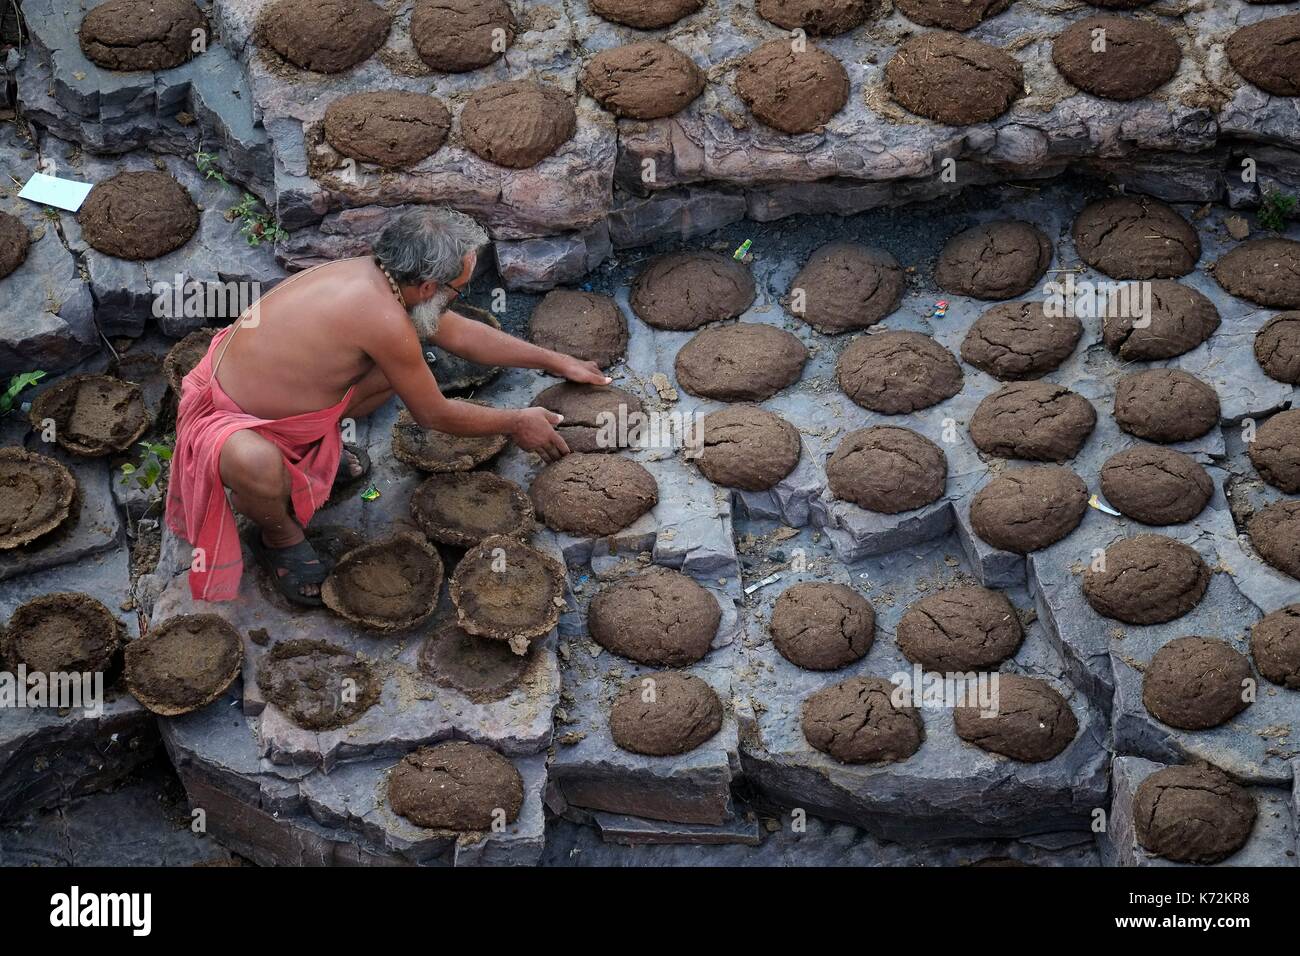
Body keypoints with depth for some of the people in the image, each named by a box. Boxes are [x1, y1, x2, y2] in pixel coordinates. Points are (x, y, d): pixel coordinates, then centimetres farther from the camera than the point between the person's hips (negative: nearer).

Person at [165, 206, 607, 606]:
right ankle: (279, 534, -7)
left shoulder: (374, 275, -5)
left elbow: (460, 333, 13)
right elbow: (434, 414, -14)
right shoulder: (384, 317, -31)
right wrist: (517, 422, 0)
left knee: (402, 366, 2)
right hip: (221, 419, -8)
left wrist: (555, 361, 19)